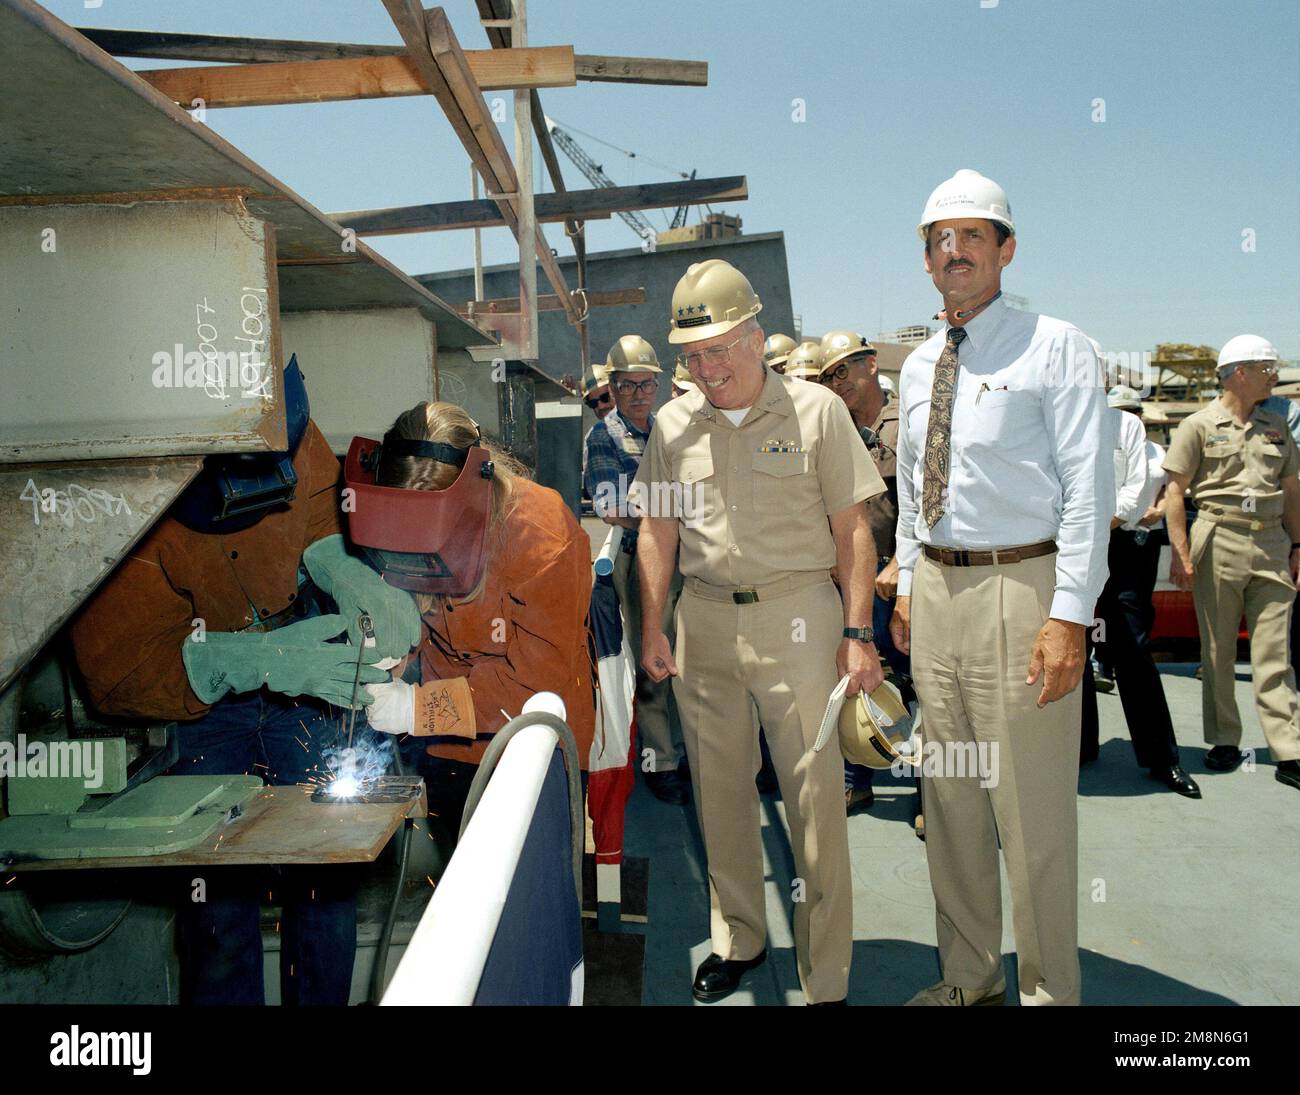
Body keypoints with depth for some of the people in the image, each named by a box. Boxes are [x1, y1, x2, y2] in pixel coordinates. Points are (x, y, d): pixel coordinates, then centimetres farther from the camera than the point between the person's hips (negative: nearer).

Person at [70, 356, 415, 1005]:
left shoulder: (286, 428, -21)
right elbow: (118, 671, -27)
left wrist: (344, 571, -21)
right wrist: (252, 660, -41)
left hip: (297, 656, 3)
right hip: (193, 689, -2)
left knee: (327, 868, -1)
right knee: (219, 889, -6)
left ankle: (321, 1000, 20)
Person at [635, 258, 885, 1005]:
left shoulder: (816, 410, -2)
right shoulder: (674, 424, 8)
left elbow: (852, 529, -3)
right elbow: (659, 532, 12)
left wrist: (858, 633, -7)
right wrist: (653, 628, 7)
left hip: (796, 614, -4)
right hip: (704, 617, 4)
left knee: (815, 796, -2)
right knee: (720, 788, 13)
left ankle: (826, 978, 12)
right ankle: (739, 938, 31)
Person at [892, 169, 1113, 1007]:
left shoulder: (1055, 347, -5)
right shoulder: (920, 365, 14)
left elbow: (1088, 486, -12)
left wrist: (1070, 615, -18)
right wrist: (908, 586, 15)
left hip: (1021, 584, -6)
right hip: (936, 586, 7)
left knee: (1033, 808, 1)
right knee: (951, 796, 14)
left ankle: (1048, 991, 20)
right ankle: (970, 977, 31)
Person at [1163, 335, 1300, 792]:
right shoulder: (1199, 425, 0)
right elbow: (1176, 491, -3)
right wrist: (1181, 553, -10)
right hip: (1219, 540, -3)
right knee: (1218, 650, 5)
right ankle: (1224, 741, 17)